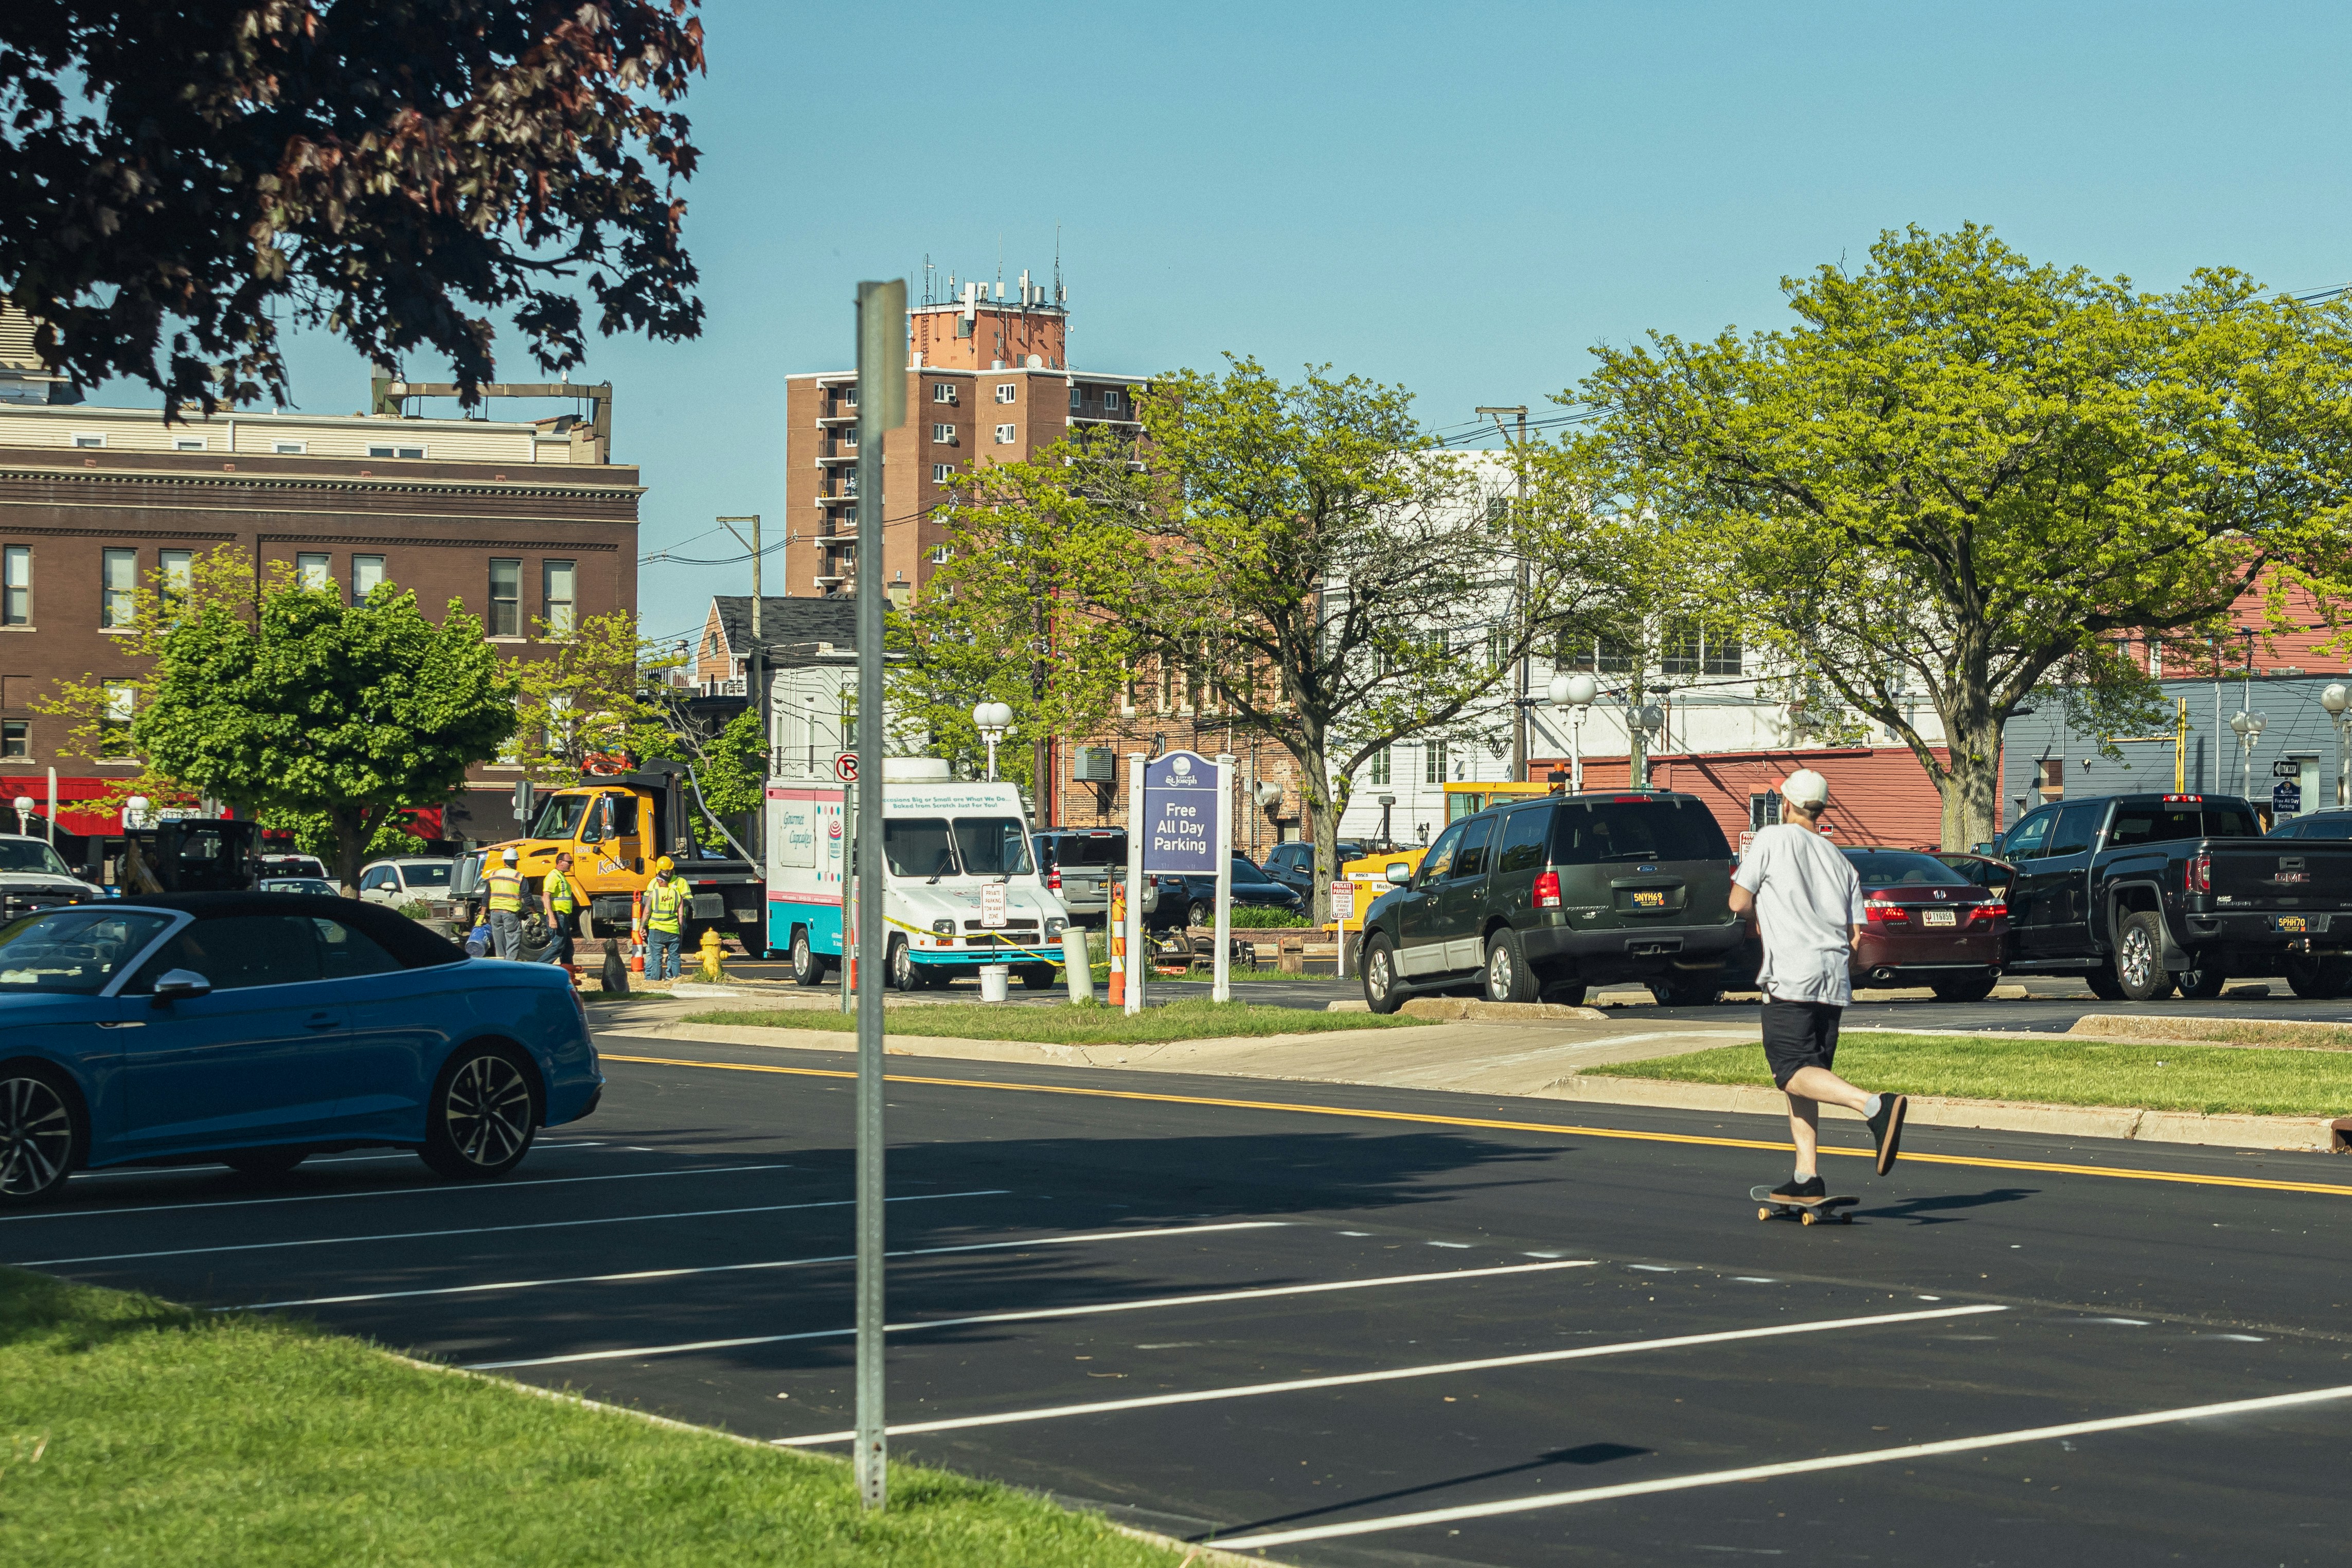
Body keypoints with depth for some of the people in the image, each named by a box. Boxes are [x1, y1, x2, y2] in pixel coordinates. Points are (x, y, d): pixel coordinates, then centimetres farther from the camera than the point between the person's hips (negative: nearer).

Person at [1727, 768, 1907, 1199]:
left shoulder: (1772, 840, 1)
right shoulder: (1840, 861, 18)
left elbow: (1739, 902, 1)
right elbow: (1856, 937, 14)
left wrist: (1763, 903, 22)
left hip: (1791, 978, -7)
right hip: (1835, 980, 7)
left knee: (1793, 1073, -12)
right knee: (1803, 1074, 12)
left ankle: (1875, 1107, -34)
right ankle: (1807, 1177, 5)